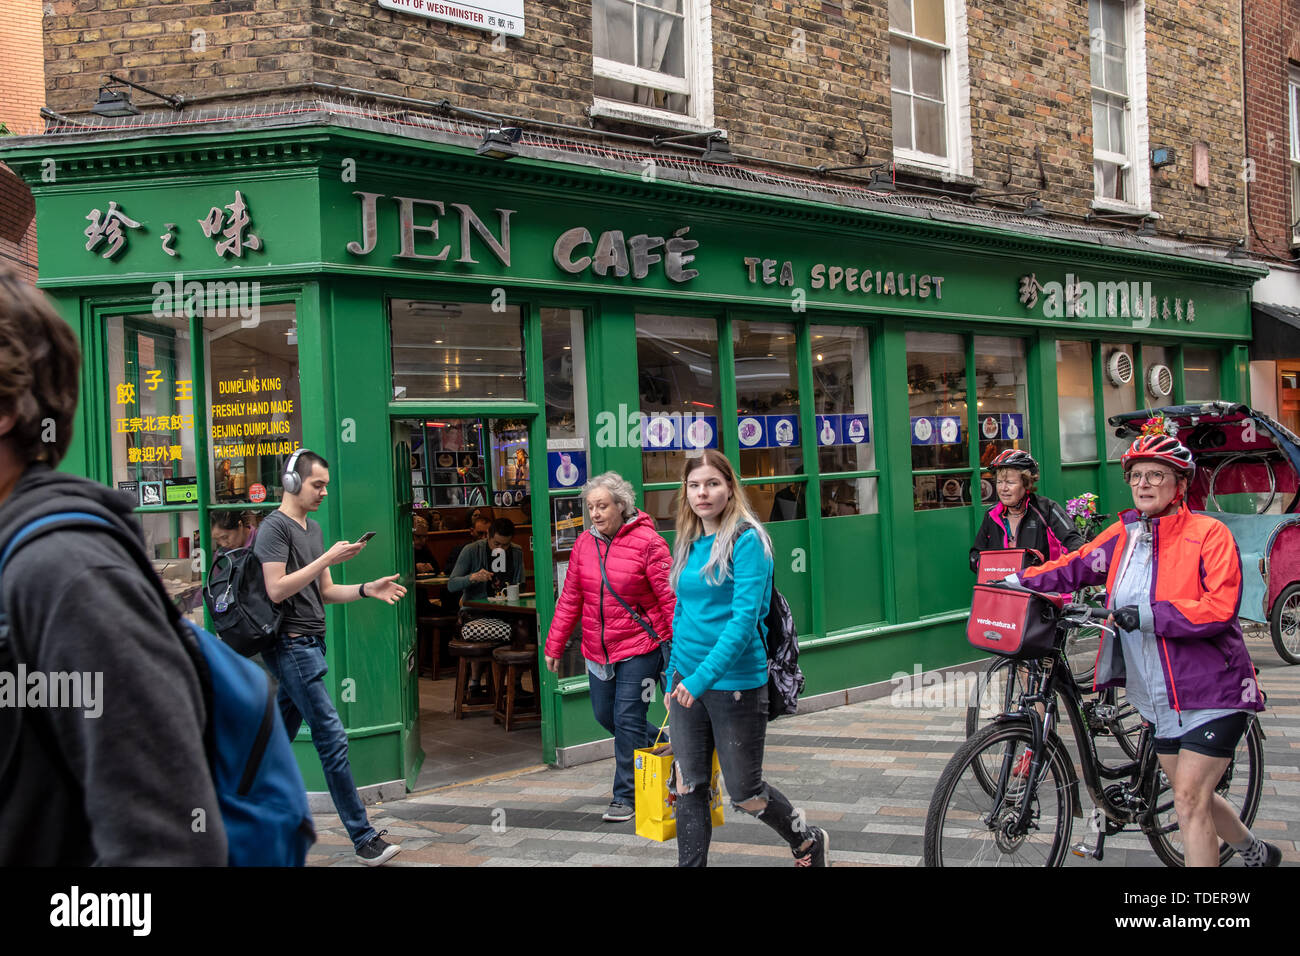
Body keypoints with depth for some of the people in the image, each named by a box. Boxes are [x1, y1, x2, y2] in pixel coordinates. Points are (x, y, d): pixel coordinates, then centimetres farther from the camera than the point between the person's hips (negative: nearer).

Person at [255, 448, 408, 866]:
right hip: (290, 644, -9)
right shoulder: (275, 527, -9)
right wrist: (328, 558, -19)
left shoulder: (313, 529, 19)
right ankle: (364, 838, -11)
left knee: (278, 737, 14)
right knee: (332, 736, -12)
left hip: (309, 644, 9)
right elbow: (276, 589, -18)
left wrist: (368, 590, 4)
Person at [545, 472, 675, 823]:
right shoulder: (584, 544, 3)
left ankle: (625, 797, 10)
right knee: (606, 716, 15)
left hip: (639, 648, -6)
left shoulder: (648, 543, -14)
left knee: (628, 720, -4)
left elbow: (671, 599, -13)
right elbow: (570, 599, 10)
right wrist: (554, 645, 10)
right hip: (598, 650, 7)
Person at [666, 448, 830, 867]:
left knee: (744, 790, 6)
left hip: (735, 682, -6)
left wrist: (703, 677, -26)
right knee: (688, 787, 6)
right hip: (687, 681, 6)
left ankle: (810, 843, 32)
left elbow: (745, 618, -20)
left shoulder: (746, 539, -12)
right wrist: (674, 678, 14)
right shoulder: (687, 543, 9)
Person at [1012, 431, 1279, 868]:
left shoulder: (1208, 534, -11)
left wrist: (1147, 614, -26)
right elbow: (1076, 566, 9)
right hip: (1160, 695, 7)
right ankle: (1257, 853, 45)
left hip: (1210, 690, -7)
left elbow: (1219, 608, -21)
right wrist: (1020, 581, 0)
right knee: (1193, 797, 20)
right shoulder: (1125, 533, 7)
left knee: (1189, 802, -8)